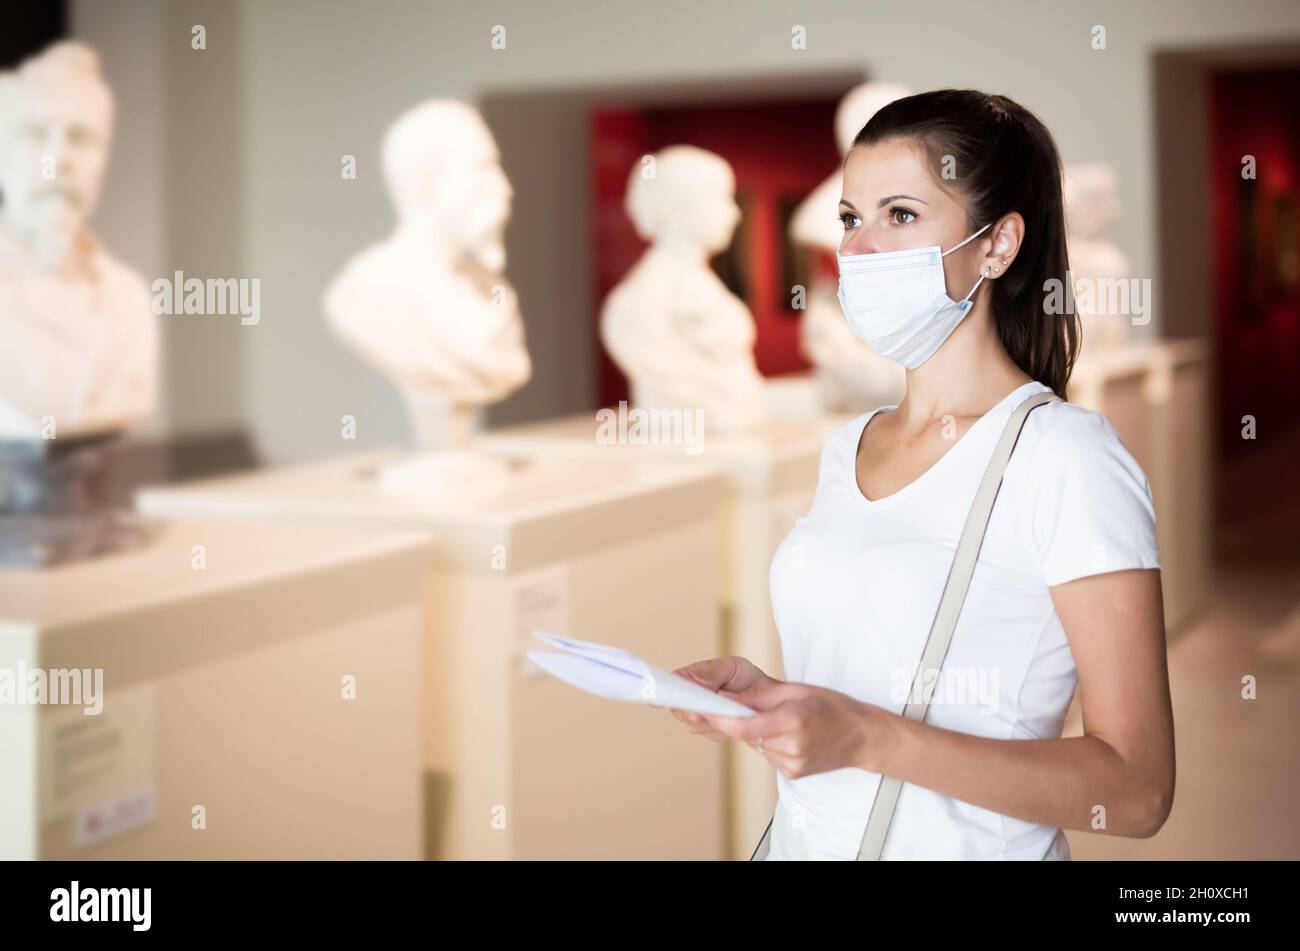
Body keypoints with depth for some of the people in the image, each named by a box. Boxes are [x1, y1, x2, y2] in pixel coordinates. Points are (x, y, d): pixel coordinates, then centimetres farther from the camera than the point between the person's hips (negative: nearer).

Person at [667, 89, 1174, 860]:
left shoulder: (1067, 455, -16)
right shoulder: (848, 448, 6)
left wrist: (866, 738, -27)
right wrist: (762, 695, -4)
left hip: (966, 845, -6)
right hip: (803, 834, 6)